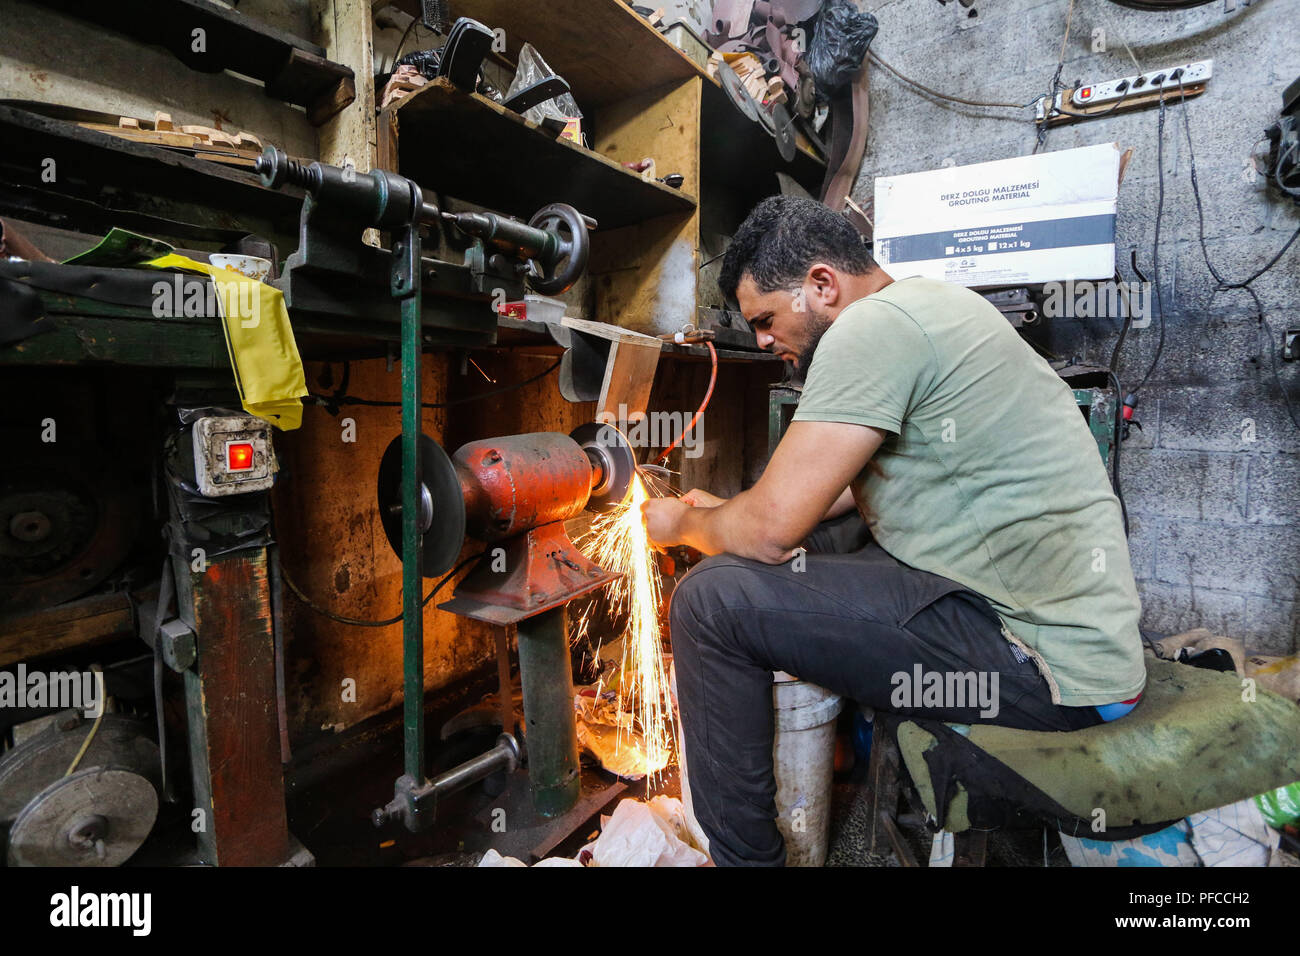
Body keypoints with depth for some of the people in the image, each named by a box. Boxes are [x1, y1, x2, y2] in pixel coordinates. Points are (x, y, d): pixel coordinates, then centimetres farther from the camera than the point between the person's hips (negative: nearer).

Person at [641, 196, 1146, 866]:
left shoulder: (872, 324, -17)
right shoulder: (923, 306, 14)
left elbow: (770, 529, -20)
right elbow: (856, 485, 21)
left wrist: (682, 524, 2)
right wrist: (719, 510, 18)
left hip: (1047, 661, -10)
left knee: (712, 598, -16)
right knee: (813, 537, 17)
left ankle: (744, 853, 6)